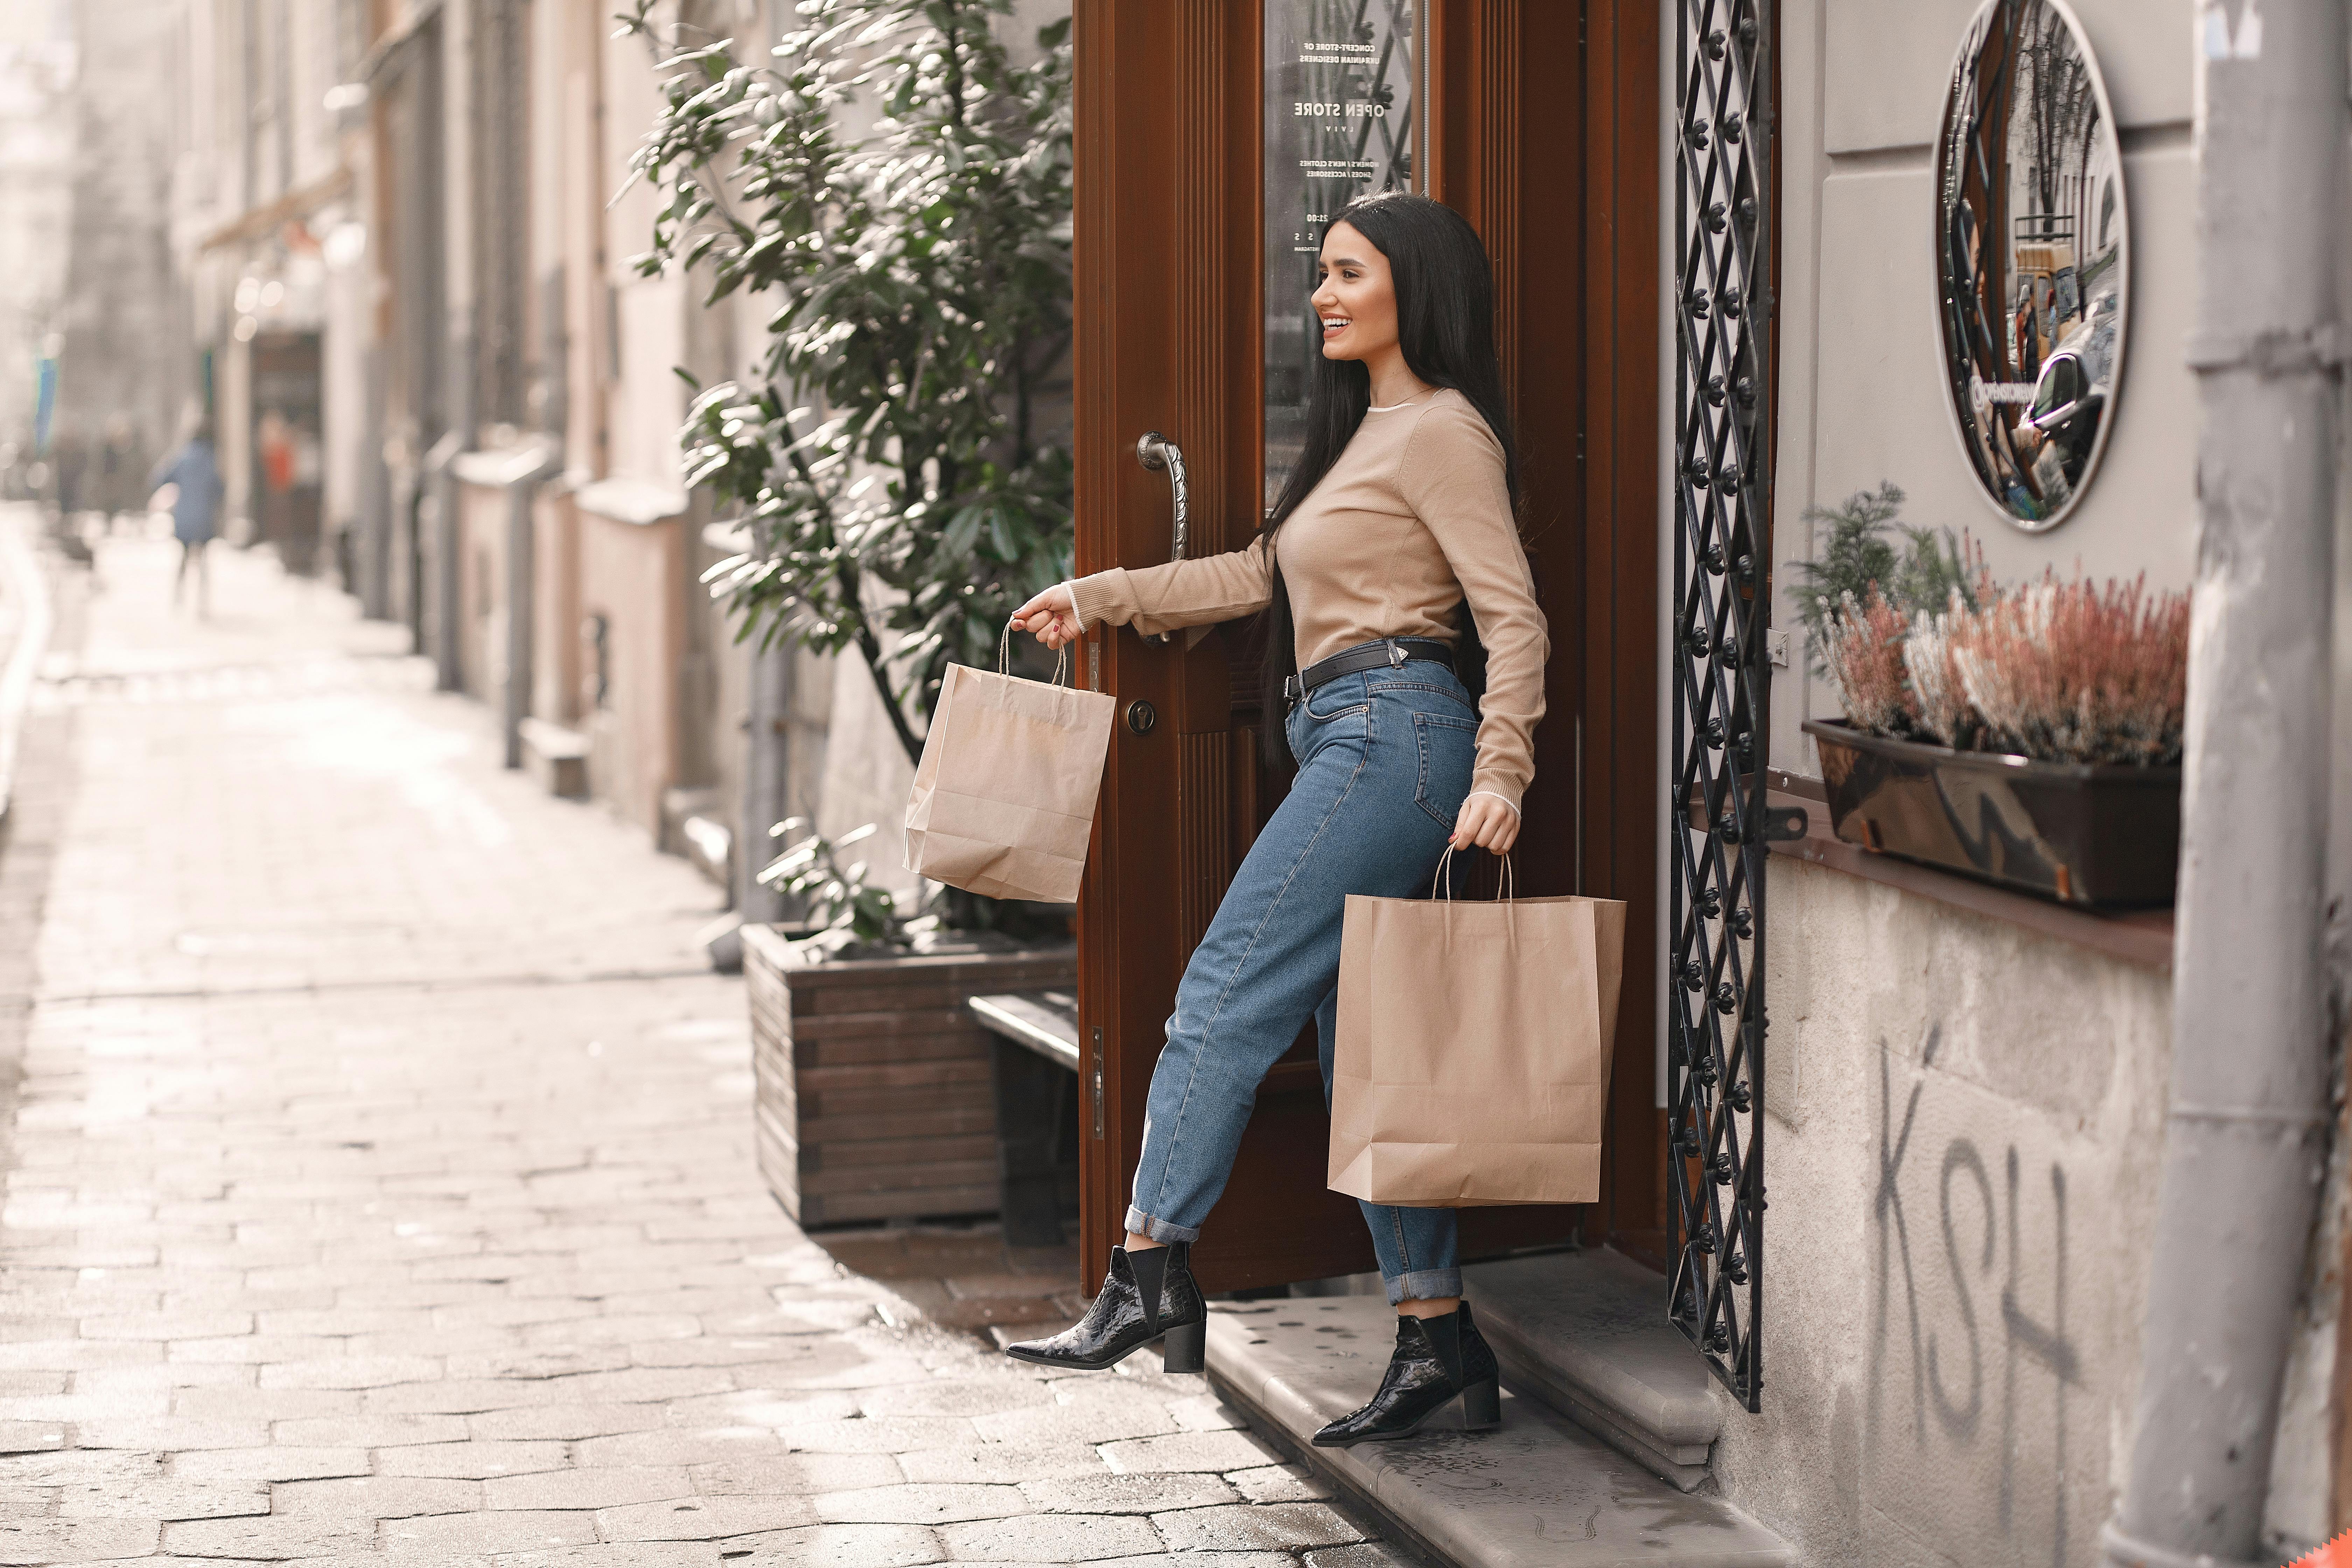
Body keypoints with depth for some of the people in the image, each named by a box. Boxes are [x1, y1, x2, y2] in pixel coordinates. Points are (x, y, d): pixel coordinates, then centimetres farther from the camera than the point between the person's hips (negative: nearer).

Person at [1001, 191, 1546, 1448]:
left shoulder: (1443, 430, -5)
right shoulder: (1364, 430, 23)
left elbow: (1513, 613, -12)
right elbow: (1263, 576, 30)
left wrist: (1501, 772, -22)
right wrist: (1102, 598, 29)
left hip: (1394, 732, -10)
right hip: (1349, 744, 10)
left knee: (1227, 994, -12)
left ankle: (1150, 1278, -12)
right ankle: (1438, 1342, 5)